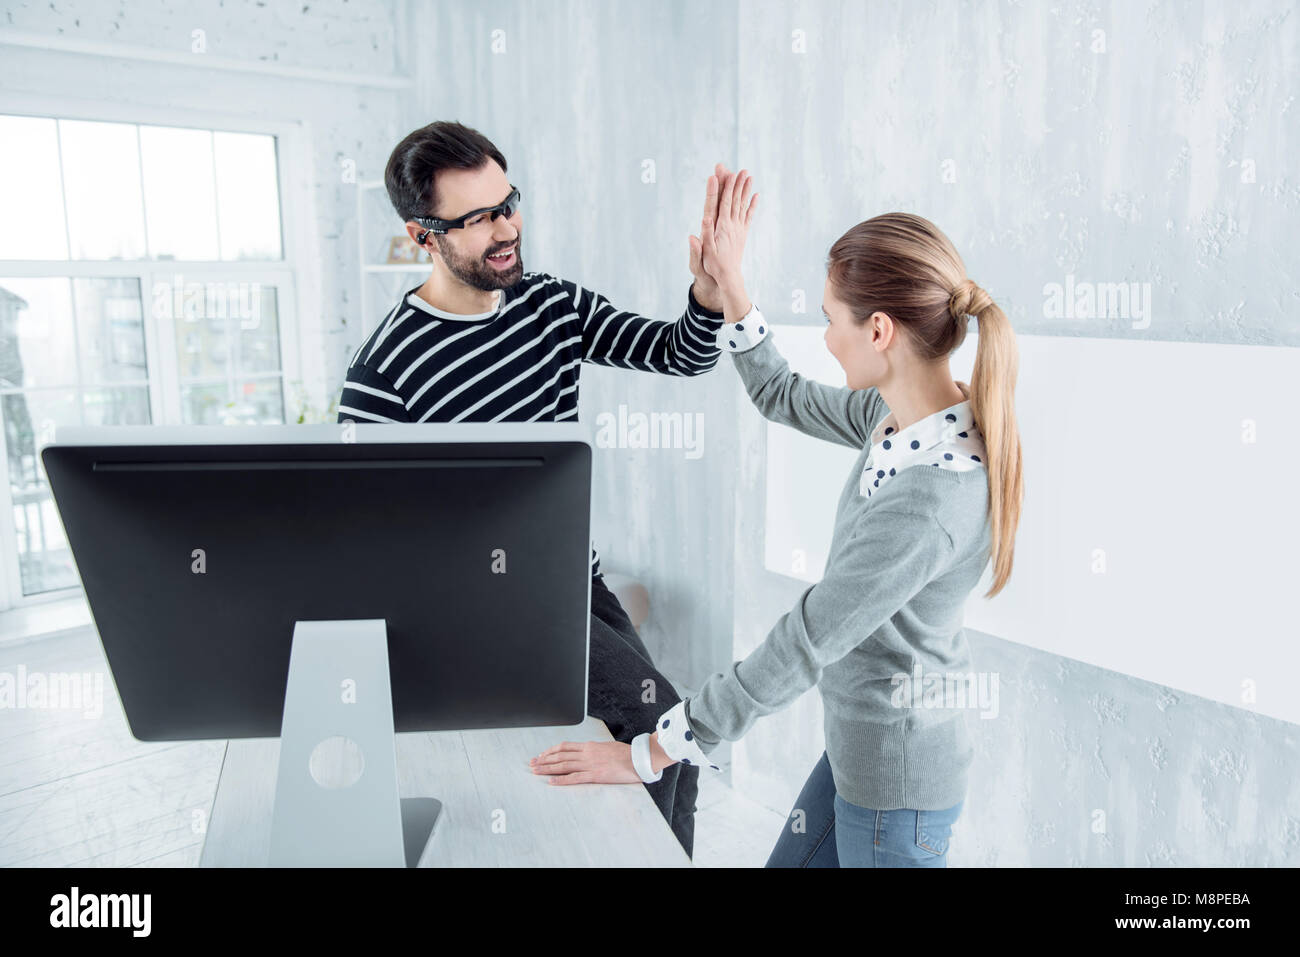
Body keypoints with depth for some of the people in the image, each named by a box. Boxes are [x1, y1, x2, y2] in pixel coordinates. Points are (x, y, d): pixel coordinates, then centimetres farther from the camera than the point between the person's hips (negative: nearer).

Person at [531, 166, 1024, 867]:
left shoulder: (928, 498, -34)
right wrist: (727, 282, 6)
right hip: (858, 743, 8)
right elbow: (782, 398, 12)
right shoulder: (902, 415, -6)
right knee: (790, 861, 23)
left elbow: (798, 650, -29)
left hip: (895, 781, -8)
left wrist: (650, 753, -21)